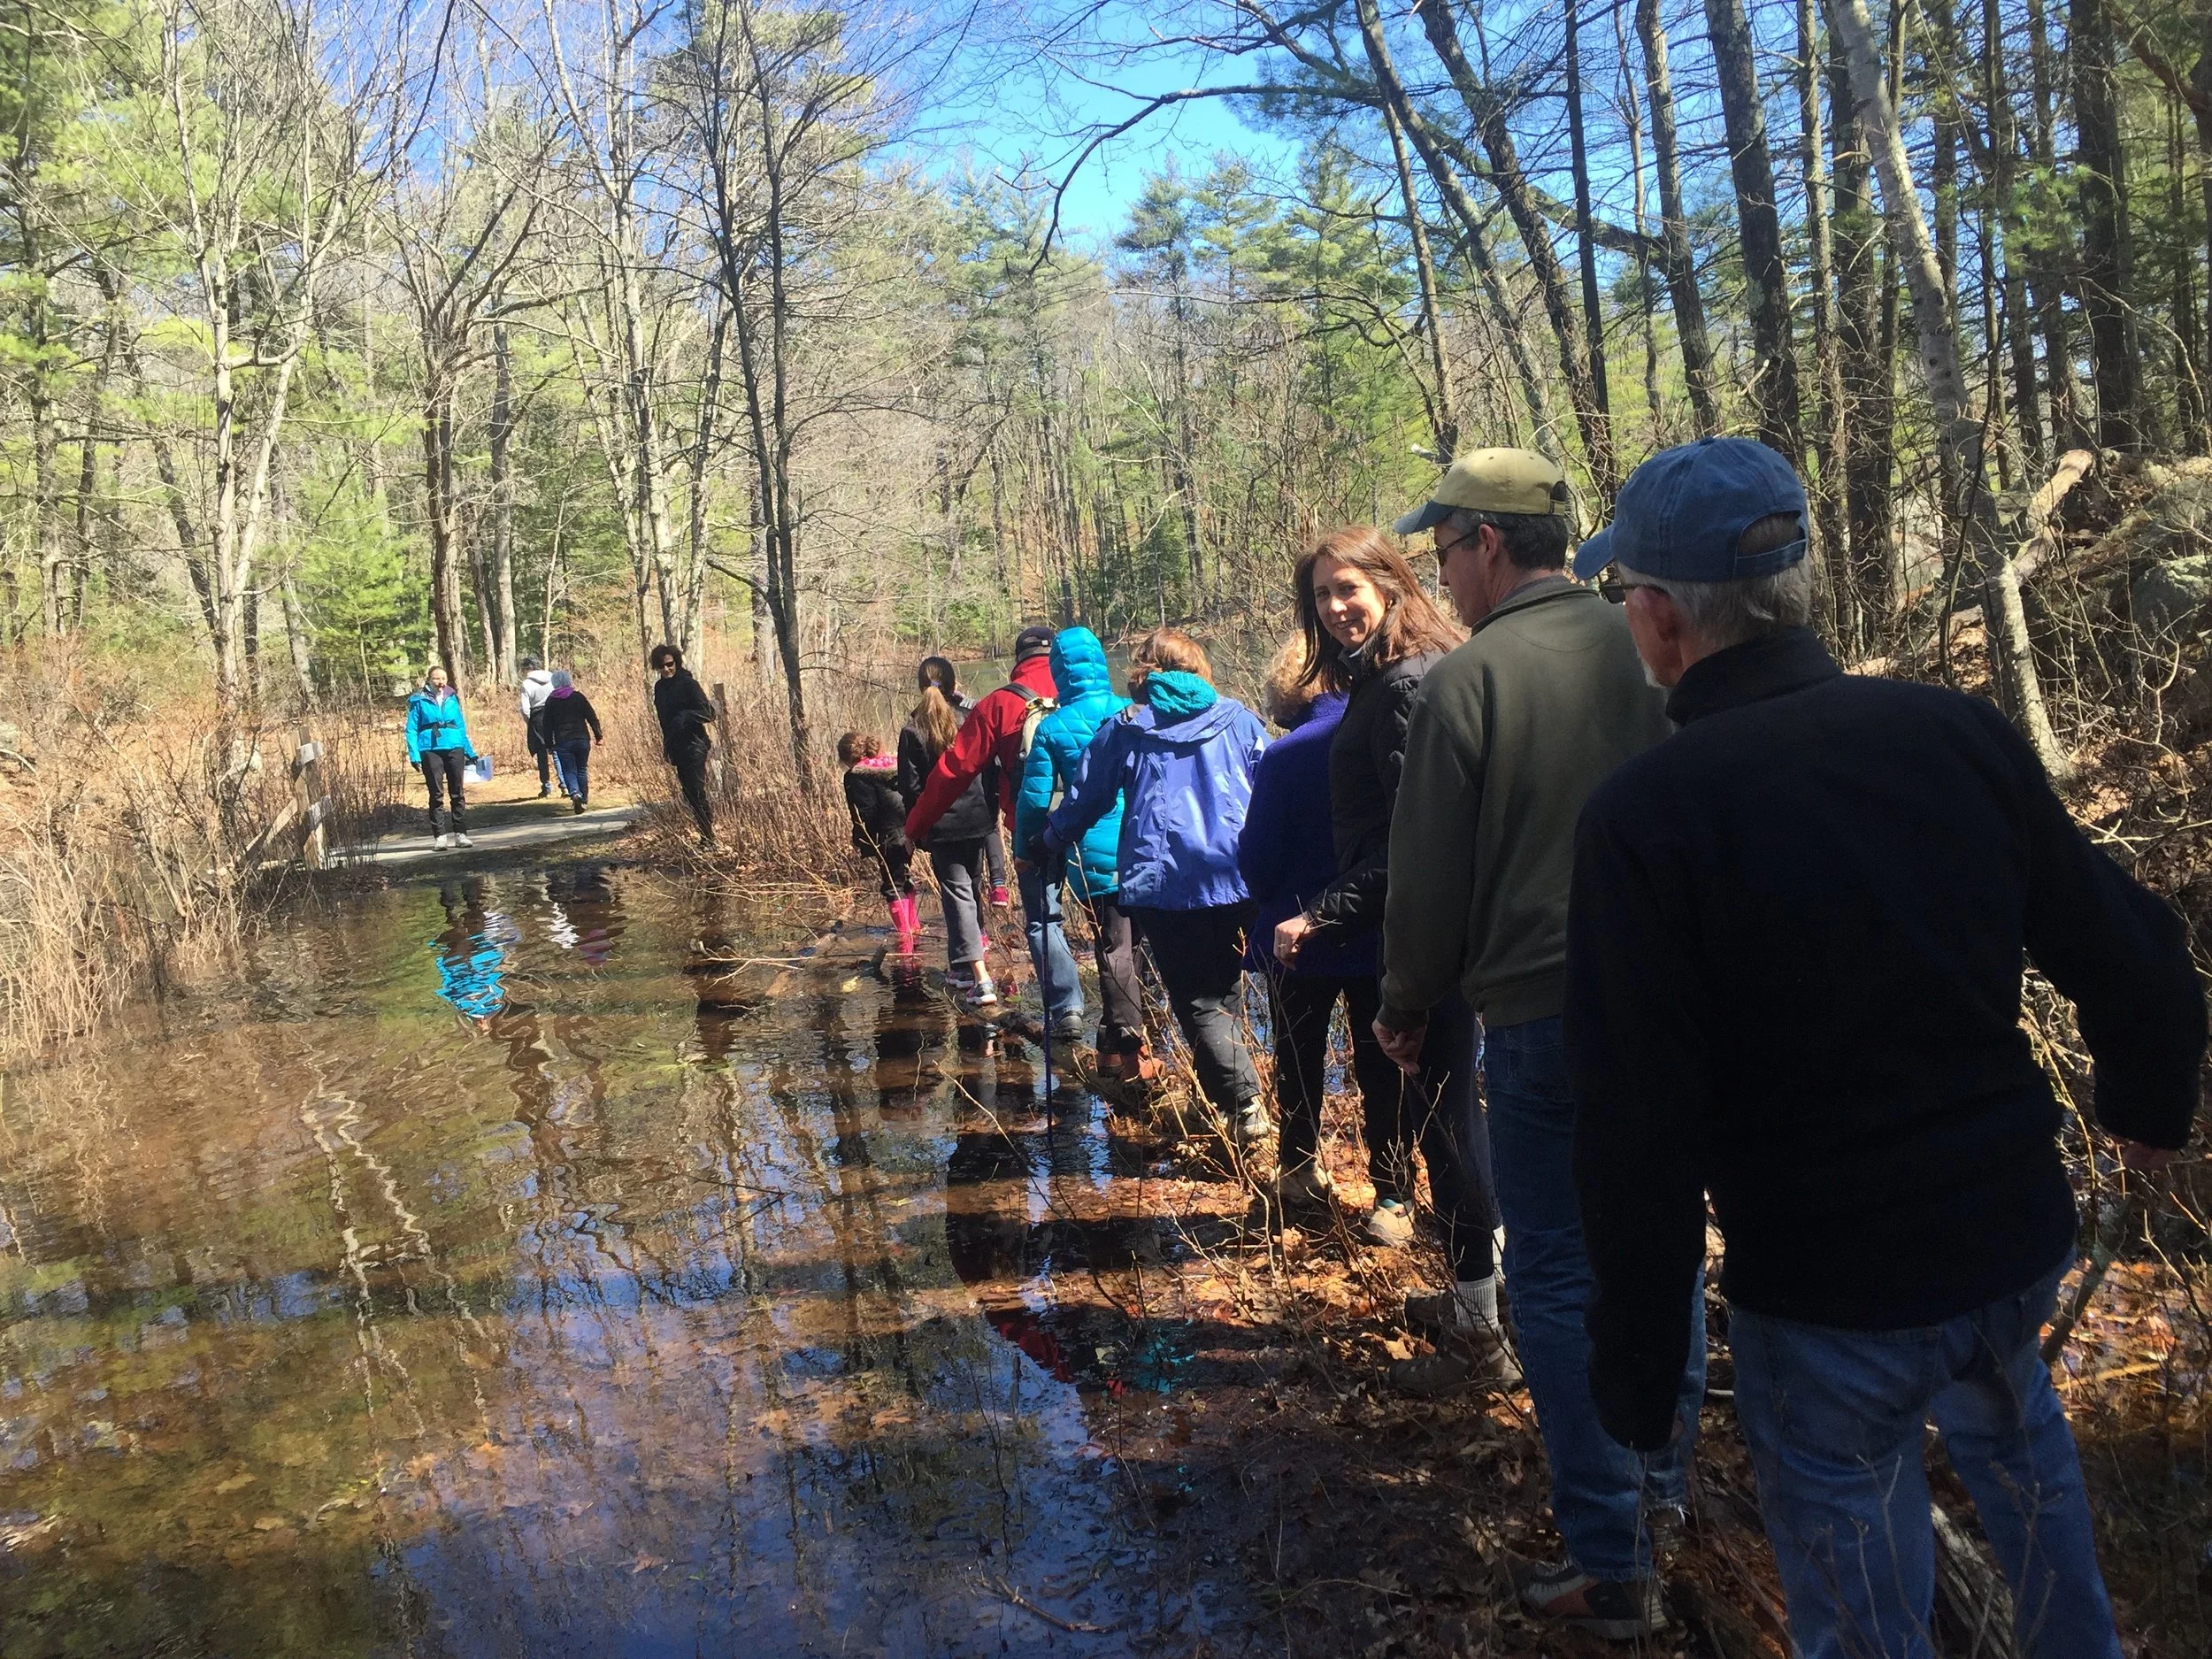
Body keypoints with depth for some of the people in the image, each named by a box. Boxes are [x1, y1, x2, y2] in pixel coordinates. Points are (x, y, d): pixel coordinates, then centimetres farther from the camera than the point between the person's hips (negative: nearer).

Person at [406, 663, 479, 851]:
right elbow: (412, 729, -1)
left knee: (458, 793, 5)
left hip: (455, 748, 3)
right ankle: (440, 836, 2)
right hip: (431, 750, -3)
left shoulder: (452, 699, 10)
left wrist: (470, 751, 15)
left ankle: (460, 833, 11)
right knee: (436, 794, -1)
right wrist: (414, 755, -10)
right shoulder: (419, 700, 0)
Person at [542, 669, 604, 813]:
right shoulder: (578, 697, 2)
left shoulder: (551, 700, 3)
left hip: (563, 742, -1)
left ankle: (575, 793, -25)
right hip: (582, 740, 1)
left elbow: (548, 724, 3)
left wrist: (549, 743, 8)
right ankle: (583, 799, 12)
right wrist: (598, 736, 7)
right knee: (582, 770, 12)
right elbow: (592, 717, 1)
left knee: (569, 770, 1)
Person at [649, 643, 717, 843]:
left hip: (693, 746, -7)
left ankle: (708, 838, -6)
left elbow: (708, 713, -14)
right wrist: (666, 745, 18)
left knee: (696, 792, -10)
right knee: (688, 792, 8)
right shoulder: (660, 687, 11)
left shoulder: (688, 684, -10)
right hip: (676, 747, 7)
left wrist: (684, 718, -26)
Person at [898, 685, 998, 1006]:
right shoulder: (968, 725, 6)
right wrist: (990, 813, 12)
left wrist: (911, 827, 3)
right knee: (971, 890, 18)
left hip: (940, 826, -4)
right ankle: (962, 966, 29)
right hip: (976, 822, 4)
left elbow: (910, 786, -5)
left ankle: (981, 979, -19)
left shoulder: (913, 734, -2)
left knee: (958, 896, -7)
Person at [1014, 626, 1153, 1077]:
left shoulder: (1051, 728, -4)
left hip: (1094, 857, -1)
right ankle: (1118, 1038, 21)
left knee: (1114, 949, 6)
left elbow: (1034, 800, -2)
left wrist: (1026, 853, 13)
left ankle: (1127, 1047, 7)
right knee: (1133, 942, 12)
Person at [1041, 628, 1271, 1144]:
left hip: (1162, 883, -2)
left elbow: (1085, 799, 13)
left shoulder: (1124, 728, 7)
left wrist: (1047, 844, 30)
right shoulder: (1237, 718, 11)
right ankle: (1229, 1097, 20)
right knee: (1226, 990, 17)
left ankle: (1245, 1104, -16)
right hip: (1237, 877, 3)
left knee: (1198, 1004, -1)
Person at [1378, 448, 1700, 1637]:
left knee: (1557, 1278, 4)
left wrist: (1407, 1008, 6)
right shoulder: (1643, 649, 2)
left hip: (1542, 1014, -6)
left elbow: (1430, 876, -9)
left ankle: (1611, 1564, 10)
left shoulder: (1467, 680, -13)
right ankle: (1663, 1477, 38)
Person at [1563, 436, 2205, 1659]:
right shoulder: (1958, 733, -7)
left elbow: (1639, 1131, -21)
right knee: (2014, 1433, 35)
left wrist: (1634, 1362, -9)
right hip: (2017, 1235, 6)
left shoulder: (1643, 815, -21)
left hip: (1827, 1293, -5)